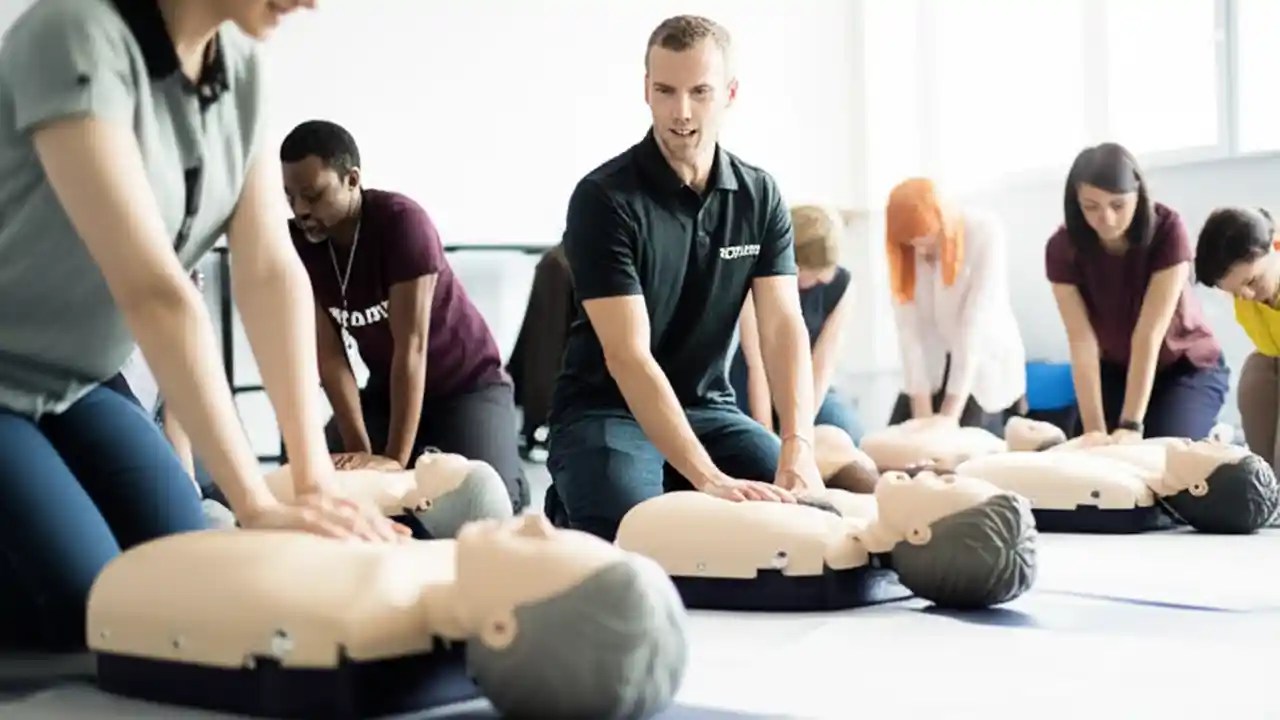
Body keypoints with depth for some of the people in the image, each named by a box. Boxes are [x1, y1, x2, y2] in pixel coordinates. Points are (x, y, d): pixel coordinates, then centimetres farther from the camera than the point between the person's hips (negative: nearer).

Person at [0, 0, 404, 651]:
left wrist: (317, 482, -19)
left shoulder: (240, 66, -4)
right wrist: (256, 505, -38)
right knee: (93, 616, -18)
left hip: (76, 386, 8)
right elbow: (152, 289, -35)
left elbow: (271, 272, -10)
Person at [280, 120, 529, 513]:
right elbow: (328, 355, -13)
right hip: (386, 390, 5)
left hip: (469, 383, -5)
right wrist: (358, 449, -23)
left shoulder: (402, 221, -27)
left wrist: (397, 458, -34)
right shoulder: (298, 244, -12)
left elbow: (411, 345, -30)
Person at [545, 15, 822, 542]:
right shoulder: (603, 198, -17)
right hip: (604, 411, -5)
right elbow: (627, 356, -25)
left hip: (707, 408, 5)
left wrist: (797, 449, -27)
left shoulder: (760, 197, -1)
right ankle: (570, 512, 6)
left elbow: (784, 329, -9)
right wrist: (709, 478, -35)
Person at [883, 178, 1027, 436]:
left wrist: (951, 413, -33)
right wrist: (922, 415, -24)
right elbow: (908, 328, -18)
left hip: (987, 364, -3)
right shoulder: (902, 247, -13)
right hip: (932, 368, 3)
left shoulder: (985, 233, -23)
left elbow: (975, 323, -29)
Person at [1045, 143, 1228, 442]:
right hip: (1116, 369, 3)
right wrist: (1093, 428, -36)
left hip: (1188, 366, -3)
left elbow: (1149, 334, -33)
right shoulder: (1062, 249, -21)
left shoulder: (1167, 229, -27)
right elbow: (1082, 340, -27)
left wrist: (1131, 425, -39)